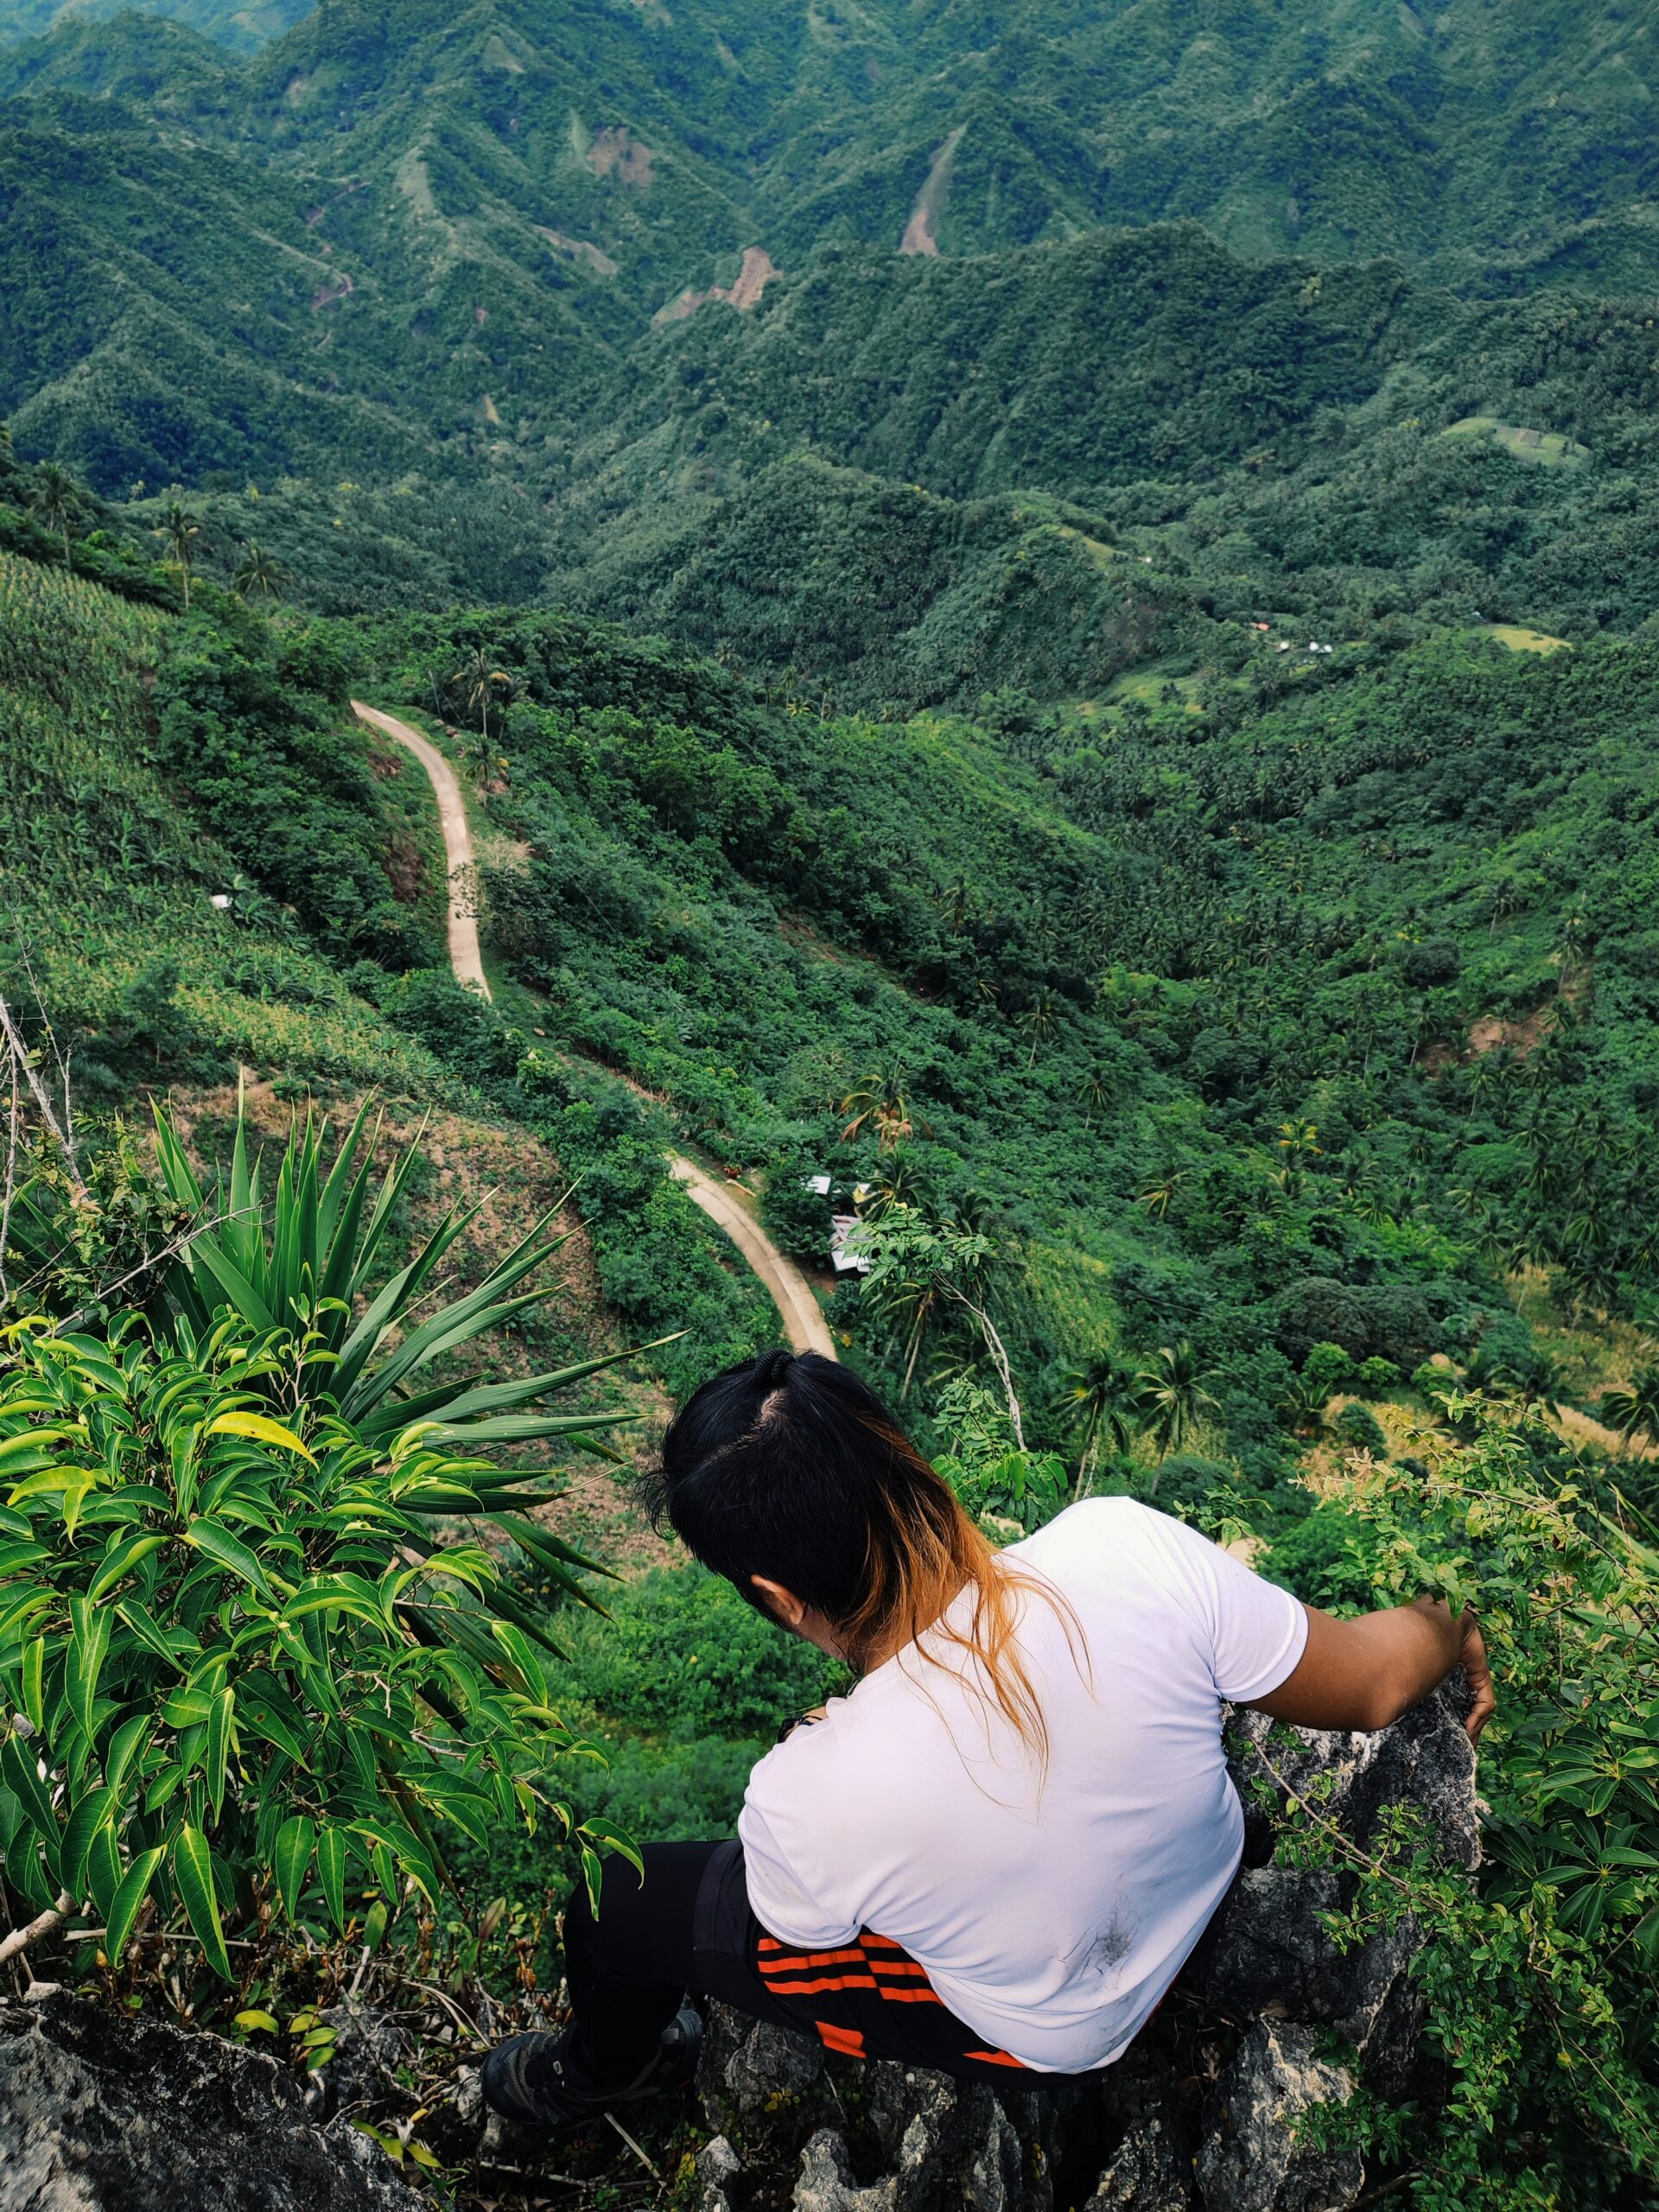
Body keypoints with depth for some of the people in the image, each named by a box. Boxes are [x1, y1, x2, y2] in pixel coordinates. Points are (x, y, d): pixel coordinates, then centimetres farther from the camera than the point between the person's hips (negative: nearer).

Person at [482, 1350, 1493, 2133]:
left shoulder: (807, 1803, -37)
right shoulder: (1130, 1548, -35)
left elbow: (796, 1931, -11)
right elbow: (1373, 1684, -18)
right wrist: (1448, 1628, 5)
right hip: (1203, 1891, 4)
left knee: (619, 1903, 10)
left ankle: (606, 2071, 46)